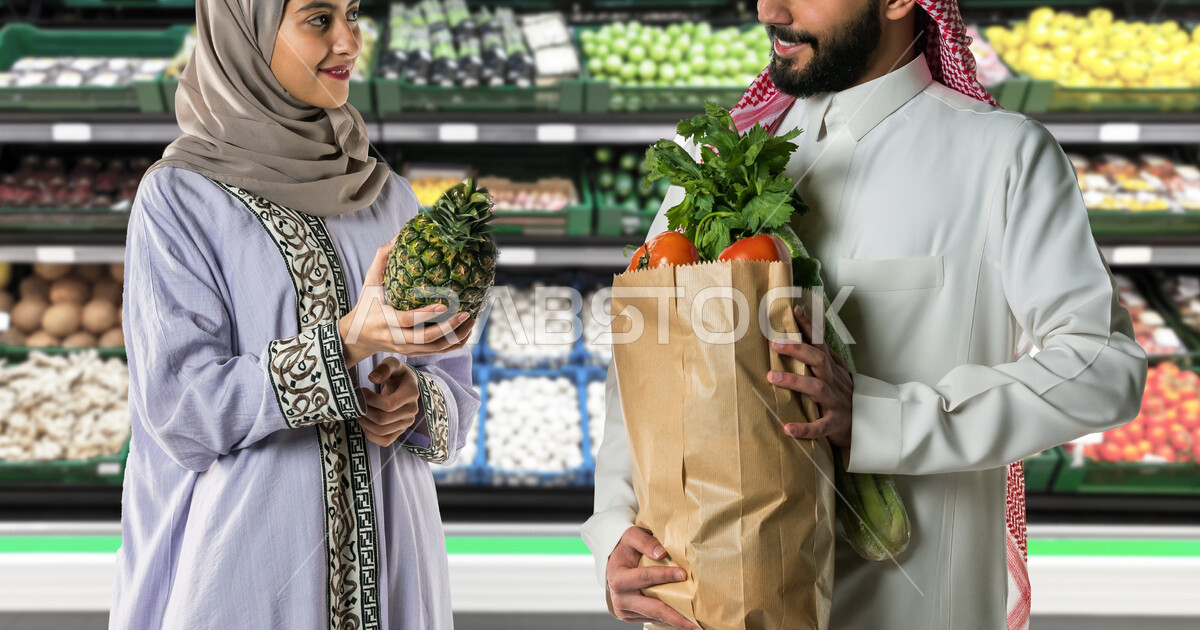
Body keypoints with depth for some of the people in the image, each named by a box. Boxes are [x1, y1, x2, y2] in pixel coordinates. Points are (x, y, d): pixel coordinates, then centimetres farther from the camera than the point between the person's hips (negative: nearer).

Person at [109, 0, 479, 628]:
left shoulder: (386, 195, 7)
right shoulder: (179, 195, -6)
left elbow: (455, 392, 8)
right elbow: (178, 407, -13)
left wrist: (414, 401, -14)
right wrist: (346, 341, -25)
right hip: (244, 567, -4)